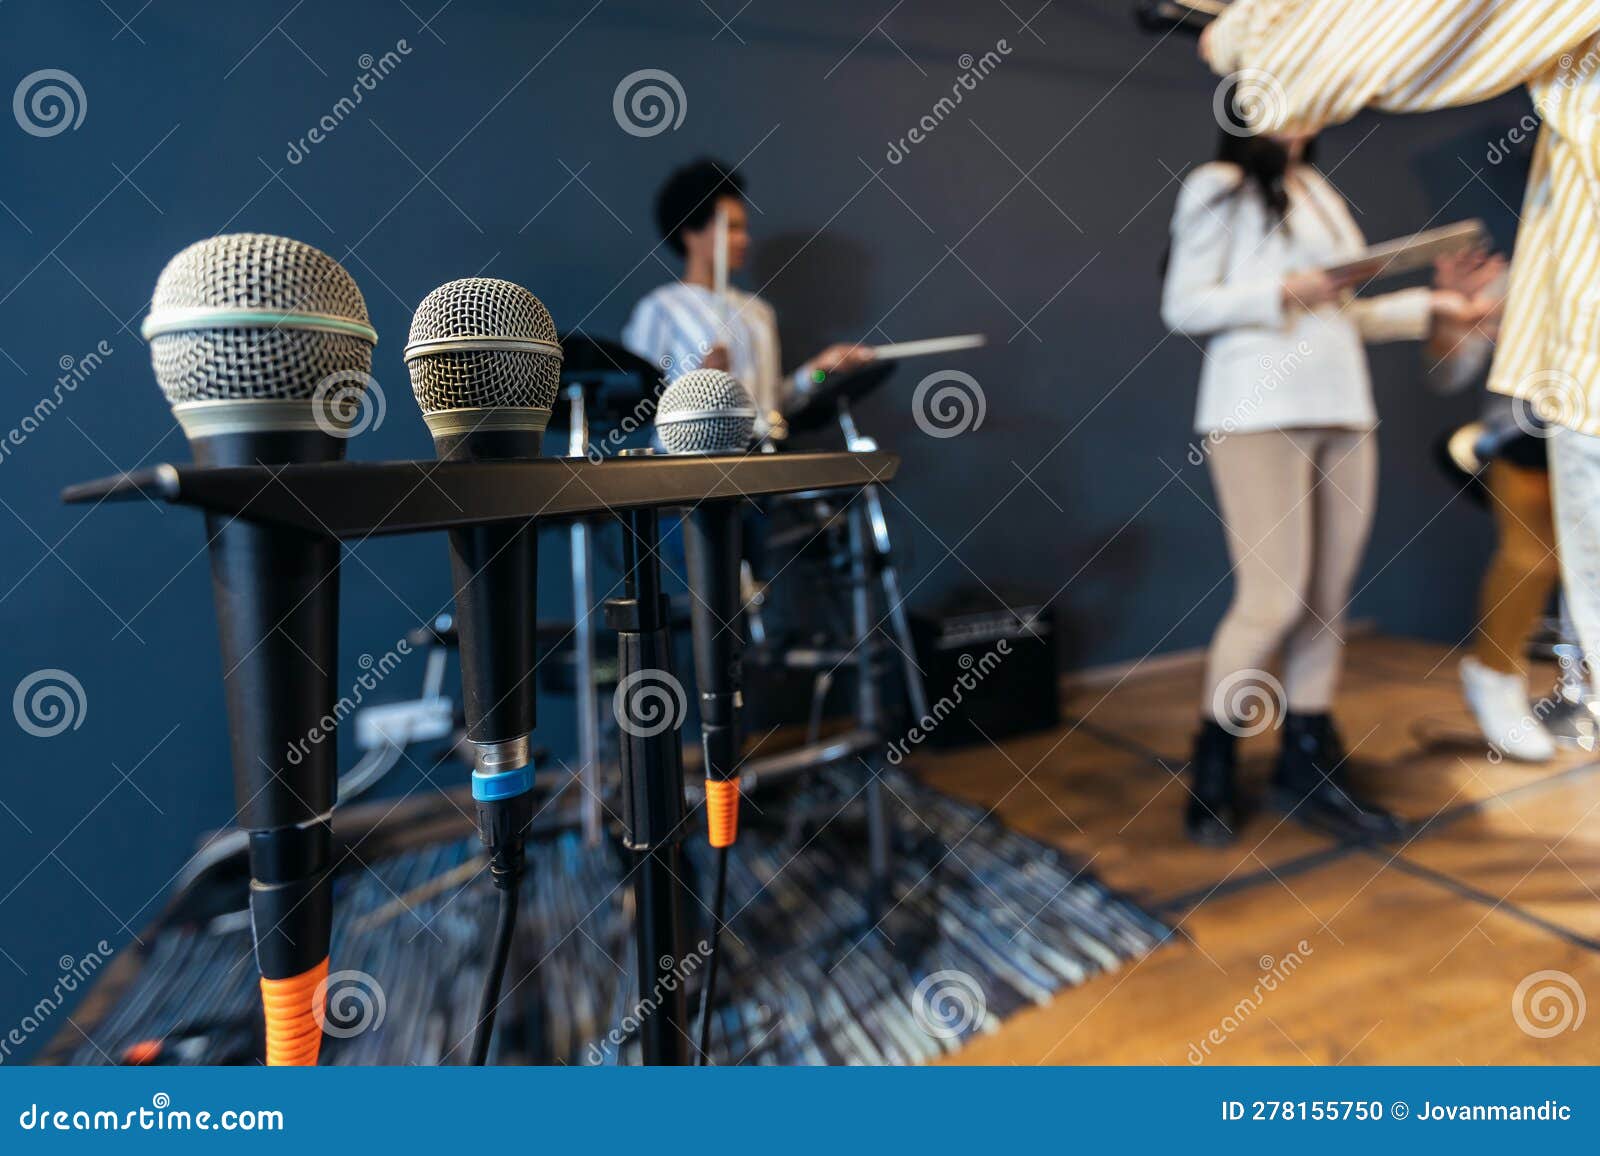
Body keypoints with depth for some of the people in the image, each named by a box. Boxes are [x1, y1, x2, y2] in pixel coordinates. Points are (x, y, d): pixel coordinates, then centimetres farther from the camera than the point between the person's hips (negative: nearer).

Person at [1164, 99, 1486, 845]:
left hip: (1342, 411, 7)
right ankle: (1213, 763, 5)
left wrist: (1427, 305, 14)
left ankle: (1307, 764, 13)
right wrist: (1281, 290, -15)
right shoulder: (1216, 187, 5)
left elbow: (1342, 315, 23)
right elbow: (1182, 306, -5)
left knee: (1327, 599, 3)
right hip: (1256, 413, -6)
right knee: (1275, 598, -11)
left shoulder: (1318, 191, 24)